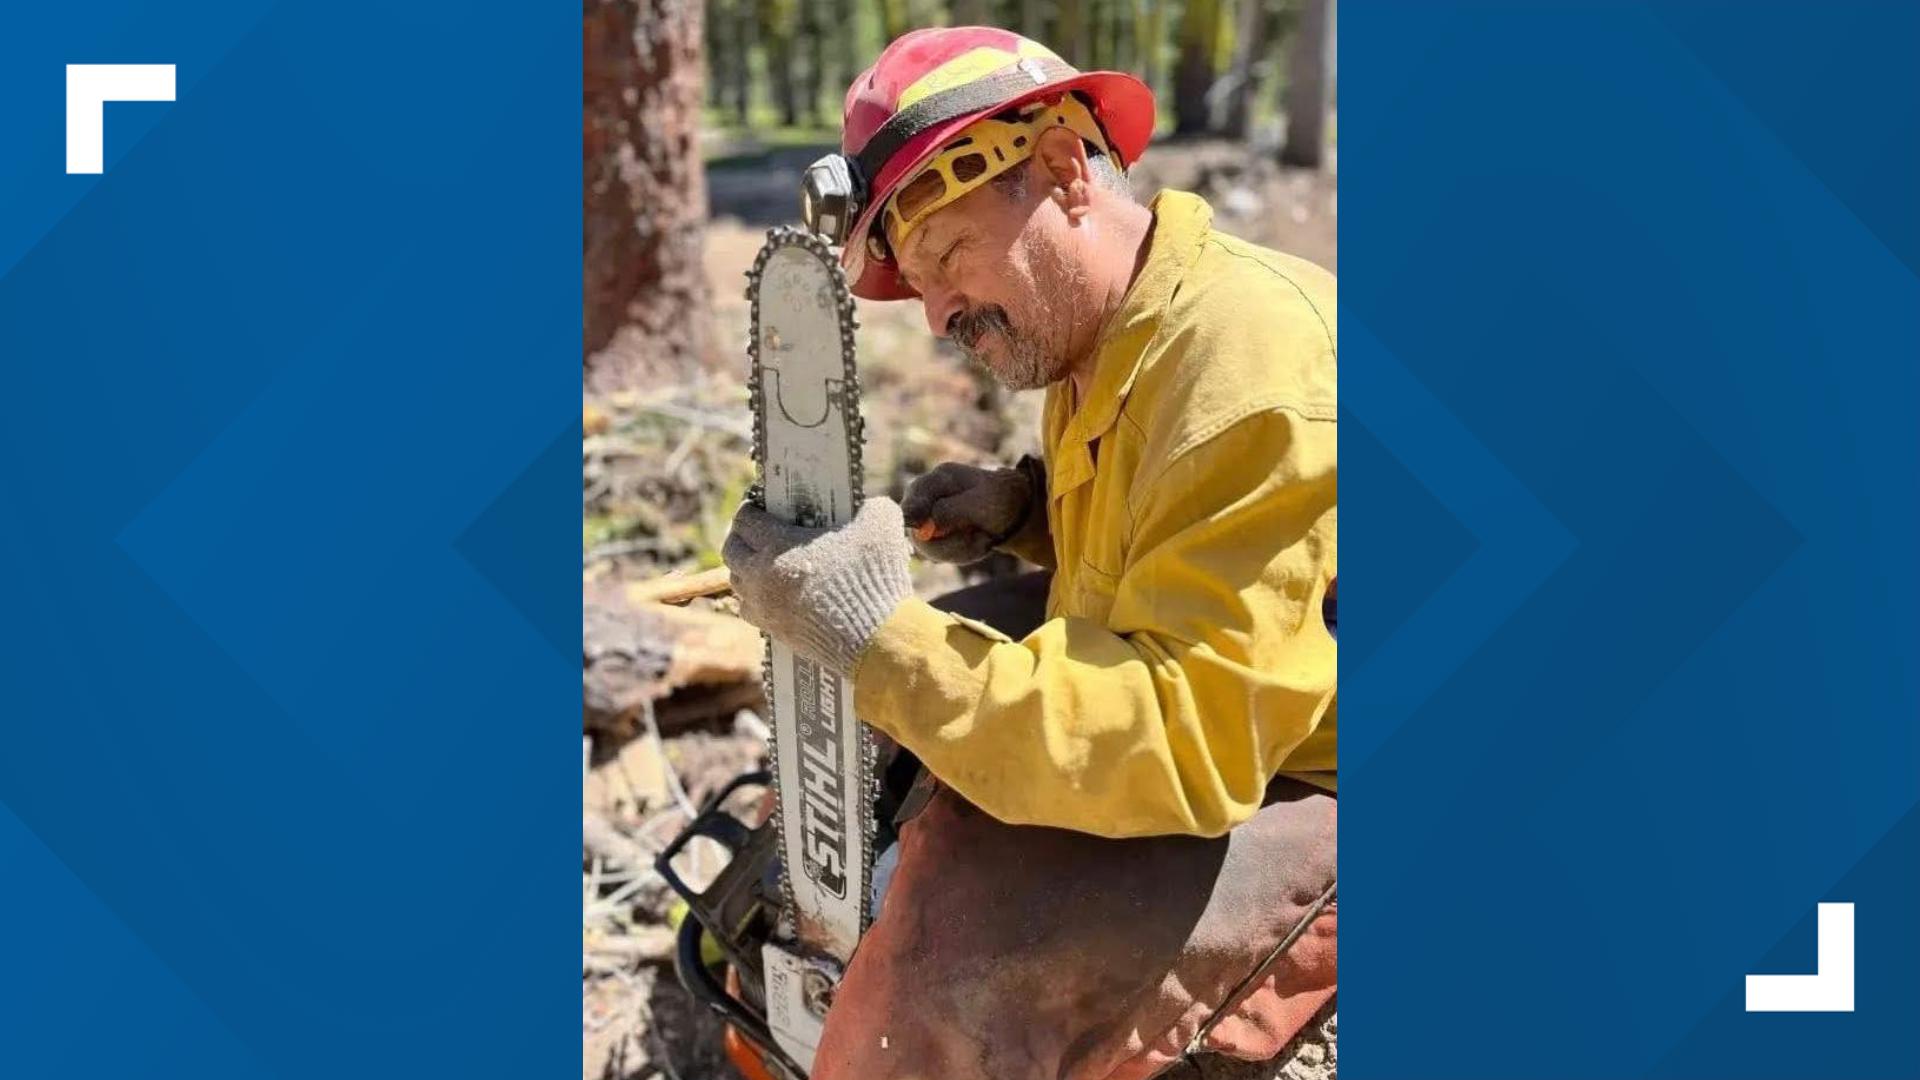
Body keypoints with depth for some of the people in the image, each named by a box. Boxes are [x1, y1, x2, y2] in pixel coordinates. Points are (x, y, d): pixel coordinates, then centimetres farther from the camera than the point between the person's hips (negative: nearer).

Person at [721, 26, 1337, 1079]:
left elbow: (1182, 738, -35)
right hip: (1200, 719, 10)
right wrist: (1027, 505, 1)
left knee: (967, 950, -27)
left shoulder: (1253, 372, -30)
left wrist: (878, 636, -36)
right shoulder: (1105, 340, 2)